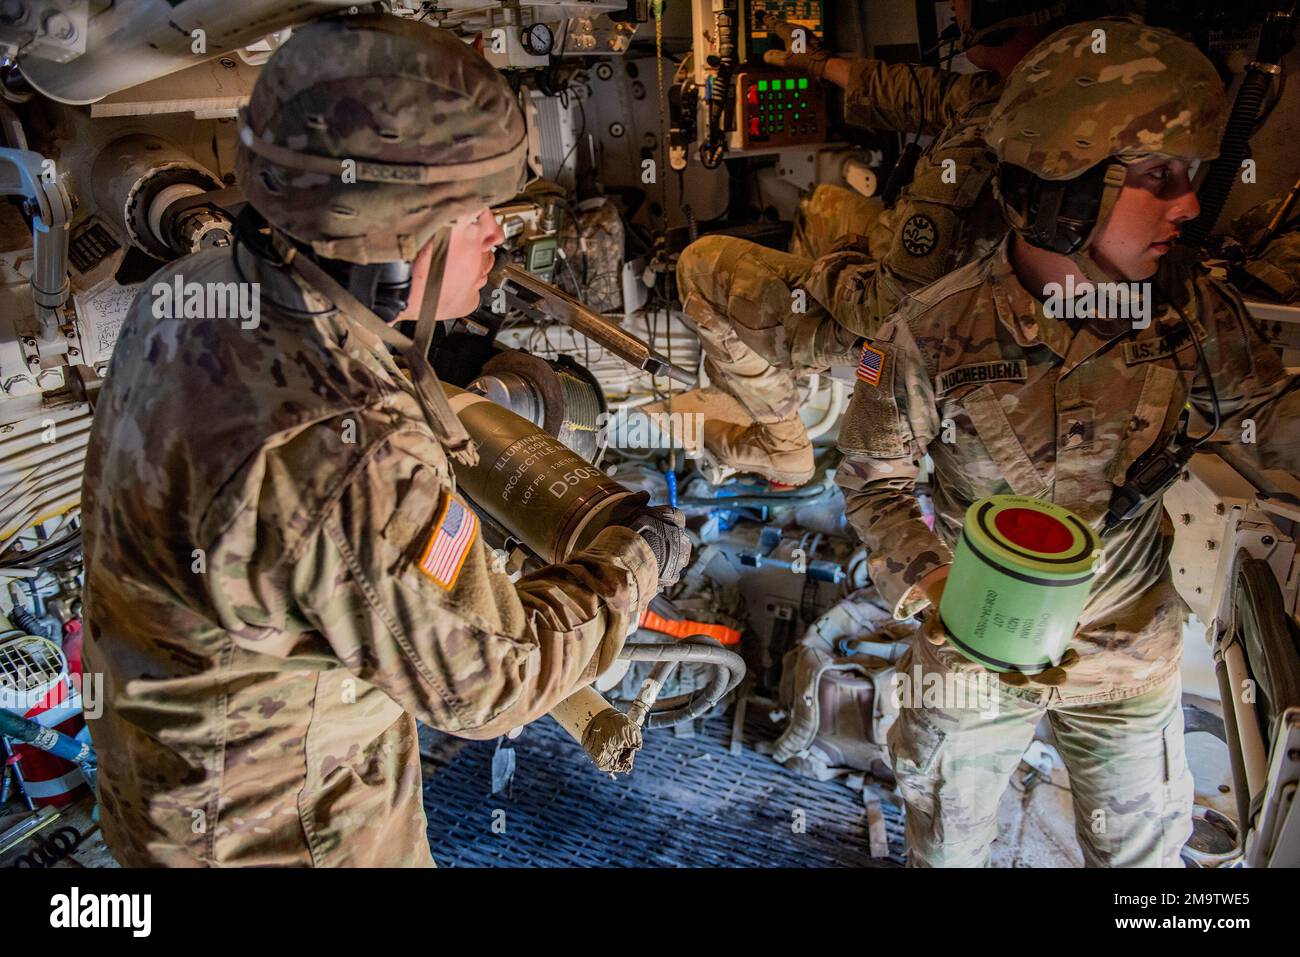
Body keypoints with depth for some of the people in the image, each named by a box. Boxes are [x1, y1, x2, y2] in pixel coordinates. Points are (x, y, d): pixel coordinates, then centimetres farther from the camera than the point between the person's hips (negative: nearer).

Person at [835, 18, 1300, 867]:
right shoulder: (934, 333, -24)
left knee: (1144, 844, 24)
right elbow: (874, 475, -12)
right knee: (949, 833, 23)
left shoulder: (1189, 305, -15)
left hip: (1132, 651, 3)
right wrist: (927, 582, -25)